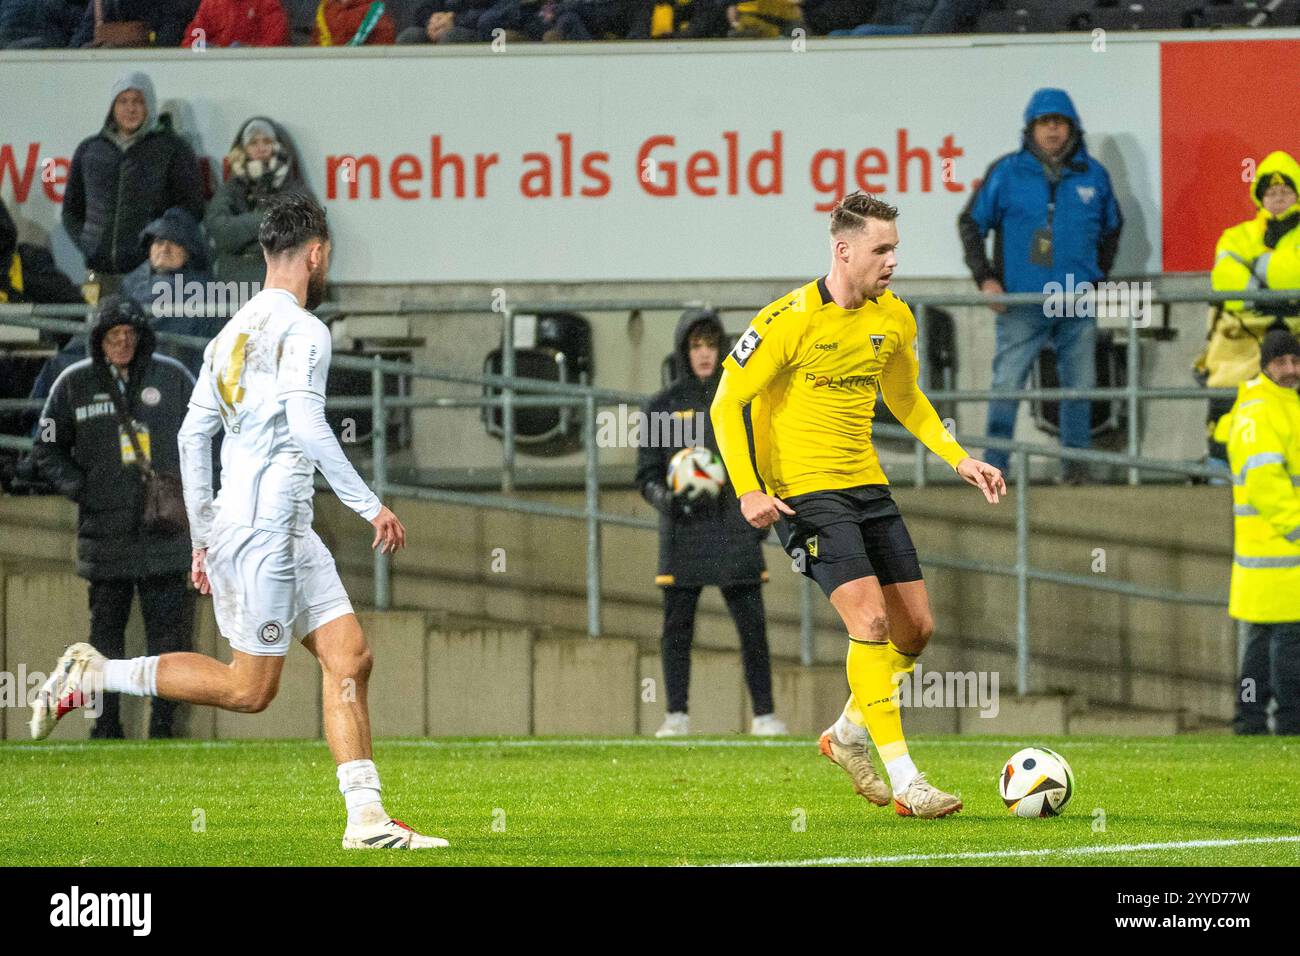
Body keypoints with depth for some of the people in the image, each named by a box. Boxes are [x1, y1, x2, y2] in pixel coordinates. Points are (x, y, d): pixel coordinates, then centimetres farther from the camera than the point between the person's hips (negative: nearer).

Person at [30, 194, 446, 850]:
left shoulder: (232, 333, 17)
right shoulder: (302, 330, -10)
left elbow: (192, 435, 18)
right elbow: (306, 426, -23)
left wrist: (204, 538, 22)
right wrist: (369, 506, -18)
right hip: (267, 529, -10)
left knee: (350, 658, 3)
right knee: (248, 690, -4)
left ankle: (367, 819, -4)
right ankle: (92, 675, 0)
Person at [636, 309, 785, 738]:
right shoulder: (664, 407, 7)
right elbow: (646, 474, 7)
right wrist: (665, 498, -14)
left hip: (735, 529, 0)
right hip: (684, 533, 0)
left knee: (752, 625, -5)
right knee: (677, 626, -1)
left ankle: (764, 714, -1)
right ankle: (677, 715, 5)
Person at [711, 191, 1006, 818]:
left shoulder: (893, 318, 6)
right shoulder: (791, 320, -15)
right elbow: (727, 402, -10)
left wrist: (958, 458, 12)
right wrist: (747, 489, -20)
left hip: (866, 484, 7)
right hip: (803, 490, -7)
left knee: (915, 628, 5)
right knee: (871, 620, -19)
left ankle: (848, 736, 30)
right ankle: (904, 783, -17)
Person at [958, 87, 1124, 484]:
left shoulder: (1093, 175, 7)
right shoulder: (1007, 173, 0)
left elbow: (1112, 228, 22)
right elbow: (971, 223, 6)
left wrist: (1098, 278, 14)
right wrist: (985, 278, -2)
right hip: (1021, 300, -2)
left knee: (1079, 384, 6)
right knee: (1007, 384, -5)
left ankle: (1076, 462, 16)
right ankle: (994, 466, 0)